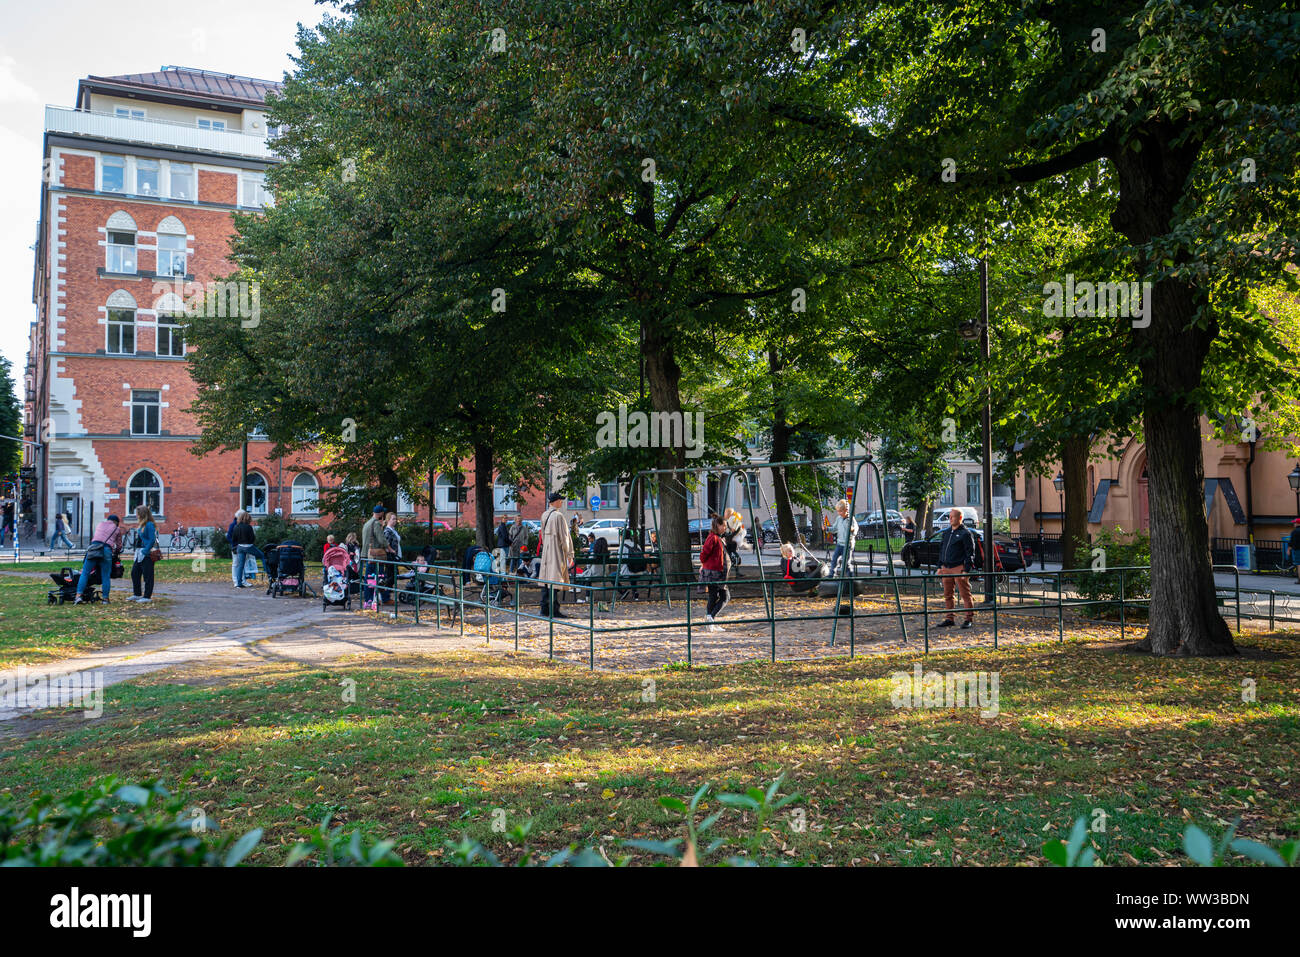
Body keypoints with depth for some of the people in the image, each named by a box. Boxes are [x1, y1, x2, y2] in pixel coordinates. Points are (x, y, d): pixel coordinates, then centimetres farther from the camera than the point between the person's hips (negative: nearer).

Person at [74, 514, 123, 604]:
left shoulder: (100, 524, 28)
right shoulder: (117, 529, 20)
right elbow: (119, 545, 22)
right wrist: (116, 552, 41)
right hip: (107, 549, -2)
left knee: (85, 573, 3)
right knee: (105, 576, 4)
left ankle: (79, 595, -7)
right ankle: (105, 598, 5)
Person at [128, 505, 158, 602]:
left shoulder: (149, 525, -14)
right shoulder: (141, 525, 14)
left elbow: (152, 540, -19)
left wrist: (145, 551, -20)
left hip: (147, 554, -10)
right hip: (140, 553, 10)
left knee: (147, 575, -2)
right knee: (134, 573, 13)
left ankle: (147, 596, 4)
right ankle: (137, 594, 24)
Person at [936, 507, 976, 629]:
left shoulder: (965, 533, -5)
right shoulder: (946, 532, 17)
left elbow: (970, 553, -8)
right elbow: (941, 550, 23)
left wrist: (966, 570, -15)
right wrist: (940, 566, 16)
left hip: (959, 568, -7)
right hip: (946, 568, 7)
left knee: (965, 594, -4)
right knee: (947, 595, 9)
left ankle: (968, 619, 1)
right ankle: (949, 619, 16)